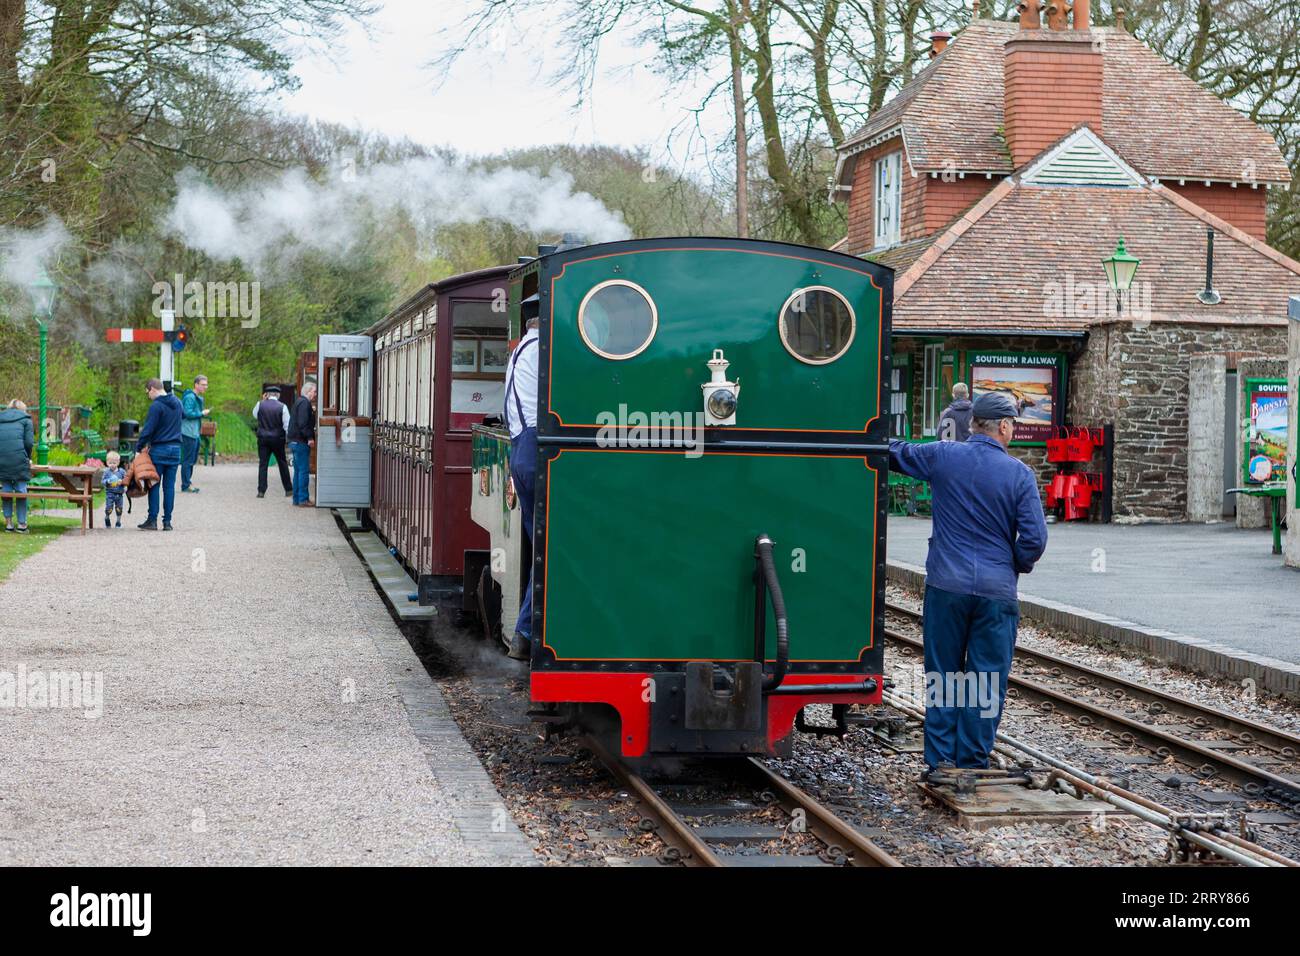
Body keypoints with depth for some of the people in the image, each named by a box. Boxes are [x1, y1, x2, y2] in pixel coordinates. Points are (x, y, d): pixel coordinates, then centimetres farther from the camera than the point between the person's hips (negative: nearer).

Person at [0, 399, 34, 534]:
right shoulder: (25, 419, 12)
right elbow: (29, 442, 1)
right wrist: (28, 458, 16)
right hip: (18, 459, -3)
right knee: (21, 490, 4)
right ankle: (22, 524, 3)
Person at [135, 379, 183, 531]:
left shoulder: (156, 406, -13)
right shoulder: (177, 403, 10)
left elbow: (148, 429, -16)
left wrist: (140, 446, -1)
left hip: (159, 450, -6)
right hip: (175, 449, 6)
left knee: (154, 485, 2)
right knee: (169, 486, 7)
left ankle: (152, 520, 2)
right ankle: (167, 521, 6)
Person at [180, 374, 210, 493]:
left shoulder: (199, 398, 18)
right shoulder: (190, 397, -14)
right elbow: (188, 413, -22)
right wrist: (202, 413, -13)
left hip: (195, 433, 10)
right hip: (188, 433, -10)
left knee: (193, 459, 15)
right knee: (188, 460, -6)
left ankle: (187, 483, 22)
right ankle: (185, 485, -3)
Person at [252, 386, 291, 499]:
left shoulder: (260, 404, -3)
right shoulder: (282, 407, -8)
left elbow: (254, 415, 19)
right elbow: (287, 425, -7)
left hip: (263, 438, 1)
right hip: (278, 439, -1)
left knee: (263, 464, 3)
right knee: (282, 464, 11)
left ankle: (261, 491, -3)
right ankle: (288, 489, 16)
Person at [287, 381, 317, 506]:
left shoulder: (299, 402, 19)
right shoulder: (304, 403, -14)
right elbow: (303, 423, -23)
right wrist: (310, 437, -23)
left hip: (295, 441, 11)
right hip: (301, 442, -11)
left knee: (298, 471, 14)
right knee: (304, 471, -8)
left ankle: (297, 499, 17)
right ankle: (303, 499, -8)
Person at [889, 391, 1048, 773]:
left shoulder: (942, 456, -1)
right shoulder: (1019, 473, -5)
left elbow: (894, 452, 13)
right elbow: (1034, 538, -7)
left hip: (946, 585, 2)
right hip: (997, 591, -1)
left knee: (943, 674, 10)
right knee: (987, 680, 7)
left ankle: (939, 760, 11)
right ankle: (973, 762, 8)